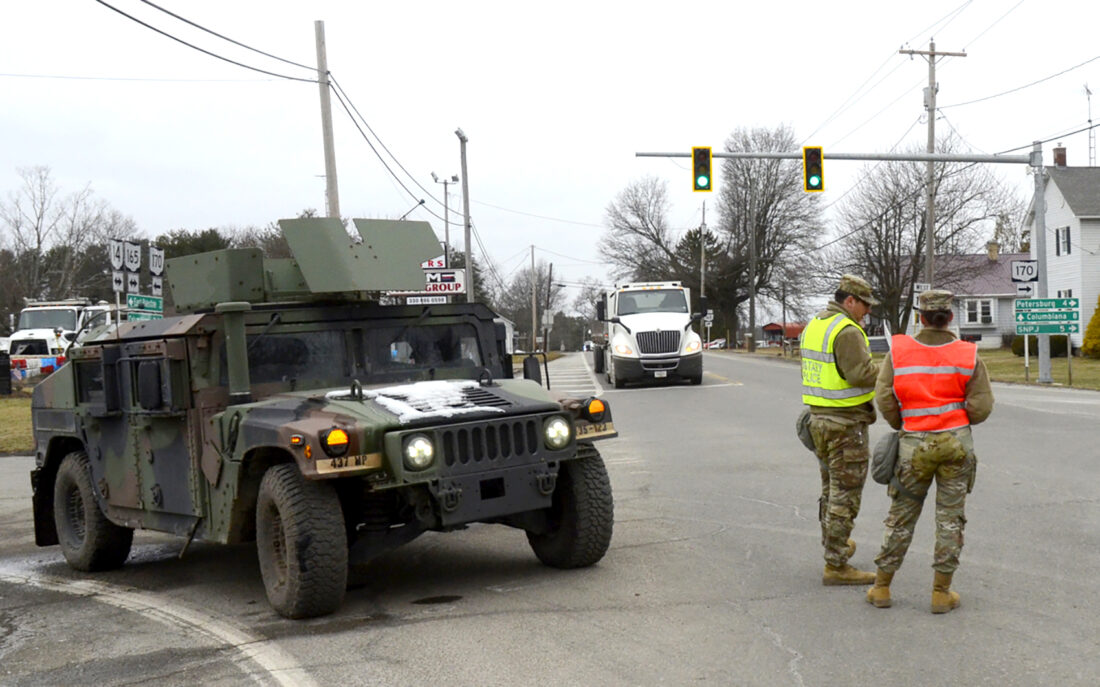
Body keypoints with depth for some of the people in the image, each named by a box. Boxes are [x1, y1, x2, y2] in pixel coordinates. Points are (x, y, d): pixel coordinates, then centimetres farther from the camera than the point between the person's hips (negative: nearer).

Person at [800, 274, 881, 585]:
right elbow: (862, 374, -25)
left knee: (831, 487, 22)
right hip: (846, 423, -9)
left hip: (819, 418, 10)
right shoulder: (847, 331, -18)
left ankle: (835, 545, 36)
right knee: (845, 493, -4)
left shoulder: (813, 325, 11)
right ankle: (835, 566, -2)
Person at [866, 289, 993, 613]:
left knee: (901, 517, 10)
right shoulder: (968, 355, -4)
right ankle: (941, 593, 10)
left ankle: (881, 587, 16)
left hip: (914, 444, 1)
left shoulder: (899, 351, -4)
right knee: (950, 518, 7)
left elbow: (884, 397, -7)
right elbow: (981, 406, -7)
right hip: (956, 442, -1)